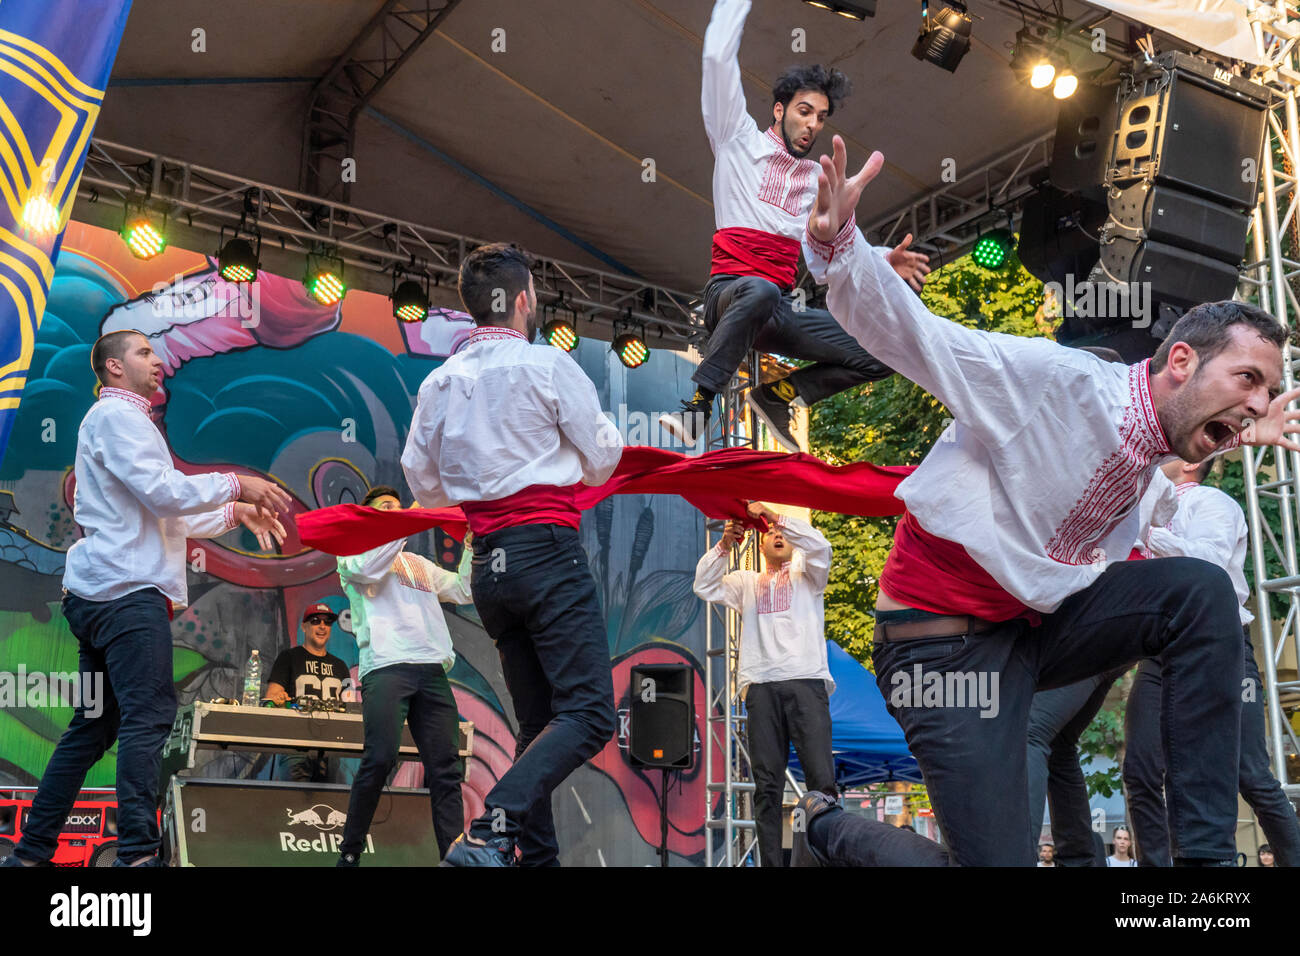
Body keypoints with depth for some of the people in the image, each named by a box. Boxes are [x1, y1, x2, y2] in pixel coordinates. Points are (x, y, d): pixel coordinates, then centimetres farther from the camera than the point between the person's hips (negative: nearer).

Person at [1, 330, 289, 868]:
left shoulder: (125, 421, 29)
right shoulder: (115, 415, -3)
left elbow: (166, 517, 29)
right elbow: (164, 493, -16)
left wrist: (236, 514, 21)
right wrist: (236, 483, -9)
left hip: (100, 594, 11)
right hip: (127, 588, -11)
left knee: (93, 727, 11)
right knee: (148, 716, -17)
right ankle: (138, 852, -22)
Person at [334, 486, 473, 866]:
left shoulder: (419, 563, 31)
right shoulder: (352, 549, 16)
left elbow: (464, 592, 24)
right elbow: (366, 568, -8)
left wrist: (471, 544, 13)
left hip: (432, 669, 5)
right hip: (385, 665, -5)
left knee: (446, 767, -5)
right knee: (381, 758, -18)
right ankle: (349, 853, -5)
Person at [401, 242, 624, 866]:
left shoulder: (438, 383, 11)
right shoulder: (547, 366, -5)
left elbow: (423, 487, 18)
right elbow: (602, 463, 2)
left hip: (487, 564, 7)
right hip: (547, 551, -7)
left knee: (537, 722, 14)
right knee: (587, 713, -11)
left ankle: (537, 855, 10)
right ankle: (490, 832, -26)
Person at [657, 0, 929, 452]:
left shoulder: (820, 180, 23)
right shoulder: (740, 140, 10)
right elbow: (718, 57, 4)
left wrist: (883, 259, -6)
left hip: (782, 310, 6)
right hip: (729, 292, -6)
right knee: (760, 291, -43)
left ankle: (776, 395, 4)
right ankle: (695, 411, -36)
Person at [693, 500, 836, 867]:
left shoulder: (805, 572, 20)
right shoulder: (747, 582, 26)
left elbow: (820, 546, -1)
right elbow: (705, 586, 14)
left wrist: (771, 514, -5)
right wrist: (725, 544, 2)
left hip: (806, 682, -2)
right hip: (761, 686, 2)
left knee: (821, 778, -12)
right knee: (767, 785, -3)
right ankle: (771, 863, -4)